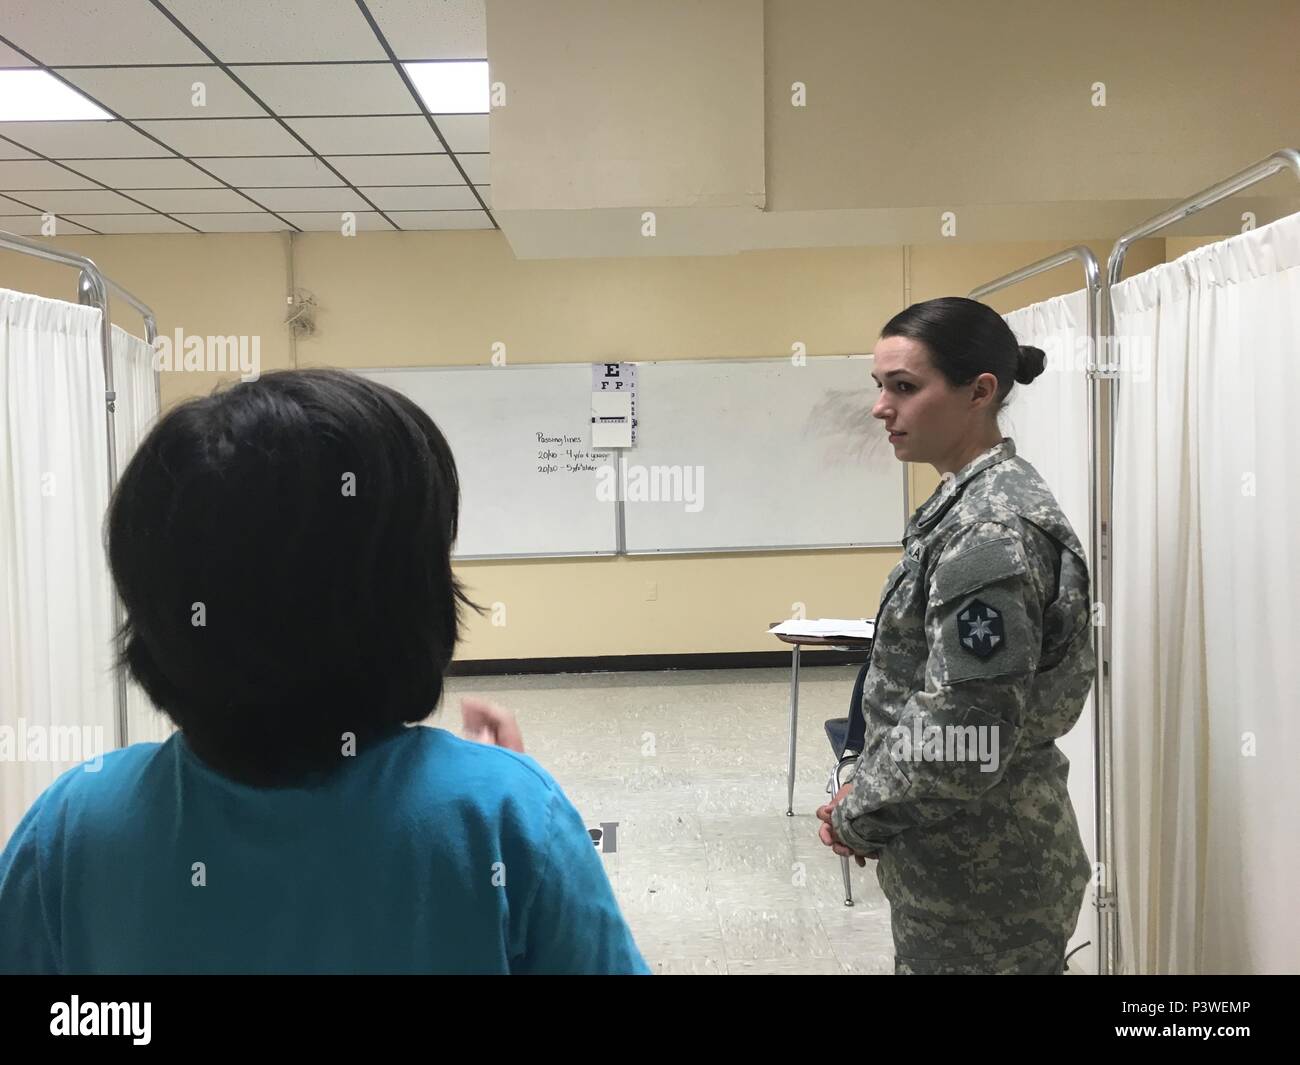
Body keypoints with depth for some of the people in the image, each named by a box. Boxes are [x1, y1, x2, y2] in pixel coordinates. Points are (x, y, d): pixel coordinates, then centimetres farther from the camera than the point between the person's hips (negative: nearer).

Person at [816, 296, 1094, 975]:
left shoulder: (993, 529, -23)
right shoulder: (967, 500, 6)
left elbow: (963, 744, -26)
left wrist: (859, 817, -12)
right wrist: (862, 780, 4)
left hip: (982, 872, -8)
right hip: (952, 856, 8)